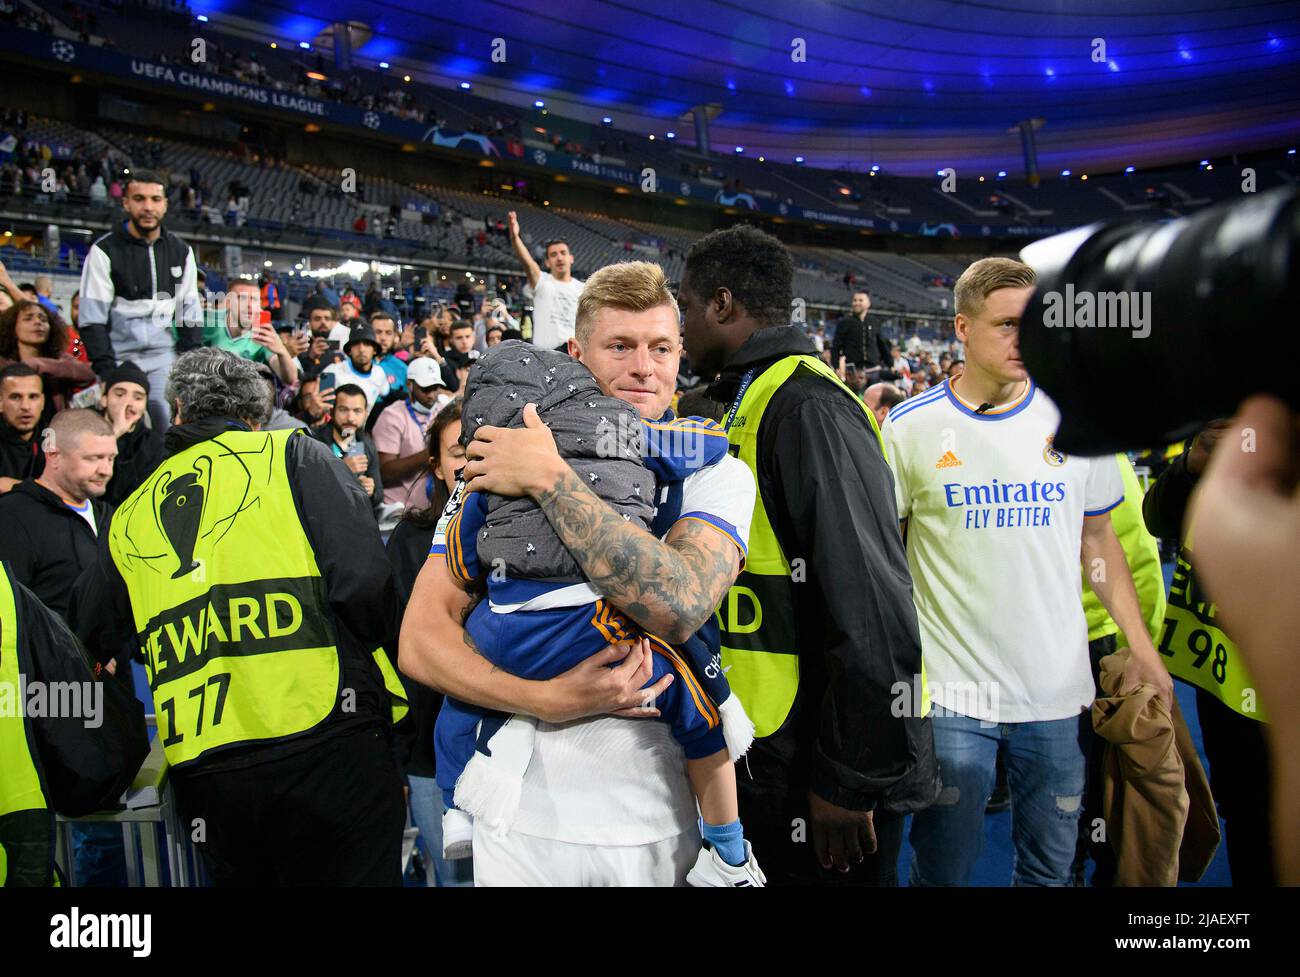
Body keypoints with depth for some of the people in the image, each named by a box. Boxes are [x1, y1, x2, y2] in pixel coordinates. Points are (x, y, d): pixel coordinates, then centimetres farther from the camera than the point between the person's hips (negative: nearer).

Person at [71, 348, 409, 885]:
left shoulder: (130, 516, 16)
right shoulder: (293, 456, 2)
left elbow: (89, 641, 22)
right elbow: (364, 581, -10)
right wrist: (370, 653, 8)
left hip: (201, 765, 5)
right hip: (320, 735, -4)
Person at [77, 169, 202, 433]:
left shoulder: (181, 252, 9)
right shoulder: (104, 251, -2)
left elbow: (191, 313, 13)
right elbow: (92, 319, -4)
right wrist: (107, 372, -12)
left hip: (164, 355, 2)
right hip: (119, 356, -2)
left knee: (173, 423, -11)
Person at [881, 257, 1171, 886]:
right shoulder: (910, 428, -5)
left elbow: (1098, 540, 10)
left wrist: (1141, 645, 4)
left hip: (1058, 692, 3)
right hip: (952, 692, -2)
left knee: (1051, 869, 15)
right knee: (944, 867, 8)